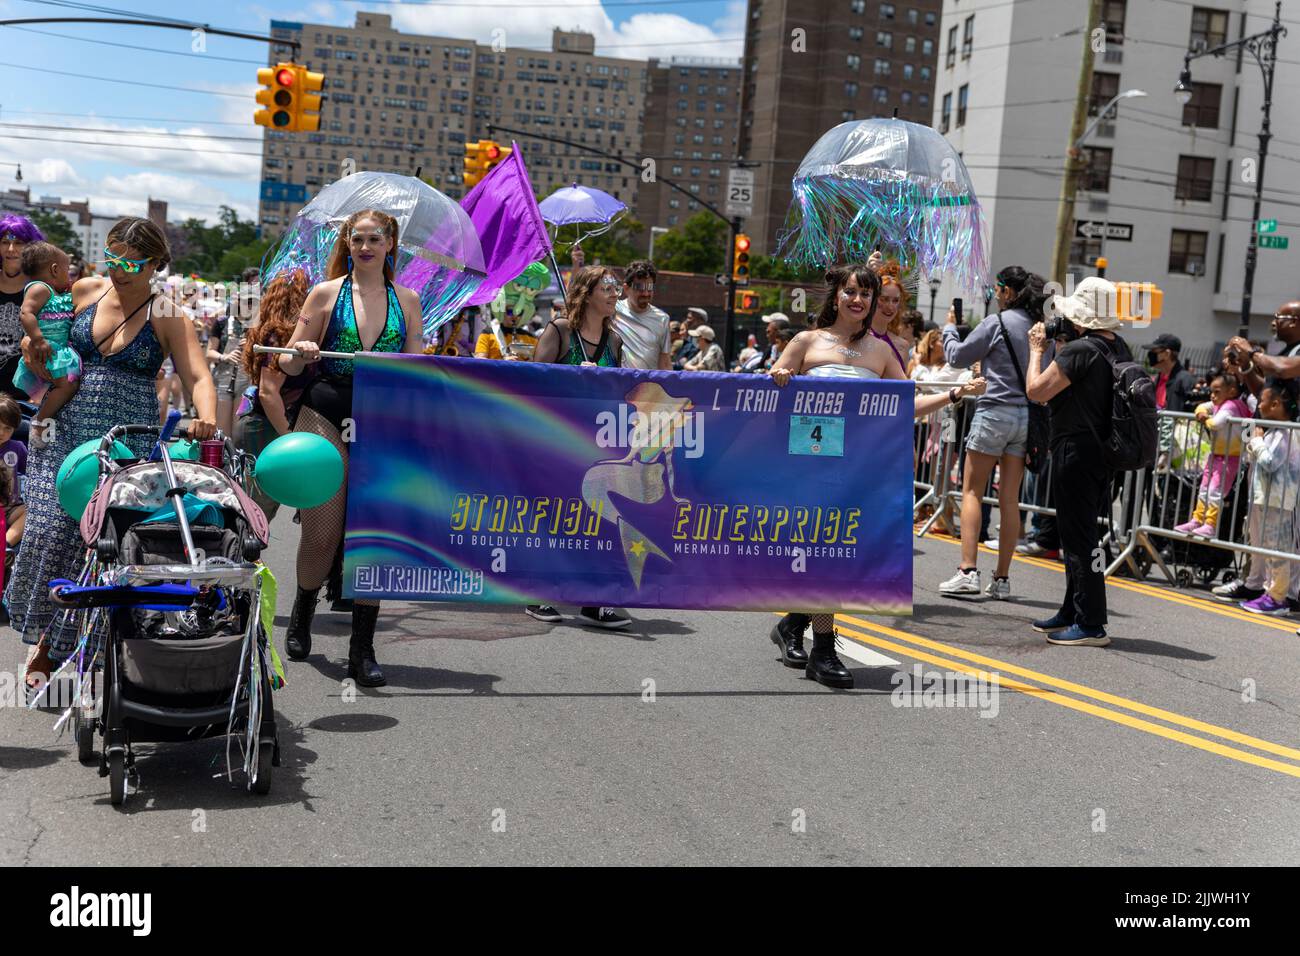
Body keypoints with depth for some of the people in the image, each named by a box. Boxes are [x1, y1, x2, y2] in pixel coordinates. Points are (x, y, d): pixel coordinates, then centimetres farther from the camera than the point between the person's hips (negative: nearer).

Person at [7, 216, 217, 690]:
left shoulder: (168, 316, -2)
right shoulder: (84, 291, 8)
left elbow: (198, 375, -12)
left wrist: (206, 418, -31)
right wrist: (36, 357, 1)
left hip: (129, 444, -3)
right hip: (66, 432, 3)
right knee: (49, 531, -6)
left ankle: (87, 653, 8)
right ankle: (42, 639, 12)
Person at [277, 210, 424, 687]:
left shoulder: (406, 300, 10)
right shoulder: (326, 293, 5)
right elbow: (288, 365, 7)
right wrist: (301, 353, -15)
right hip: (326, 417, -1)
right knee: (321, 533, -2)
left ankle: (362, 649, 3)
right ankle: (302, 613, 29)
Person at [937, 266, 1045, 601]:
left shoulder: (997, 322, -7)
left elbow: (958, 356, 2)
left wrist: (949, 327, 18)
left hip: (996, 410, -5)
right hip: (1028, 416, 6)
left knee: (972, 491, 1)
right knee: (1010, 499, 7)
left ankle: (968, 571, -9)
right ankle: (1002, 579, 9)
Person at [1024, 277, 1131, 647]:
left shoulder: (1079, 350, -19)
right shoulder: (1120, 349, 9)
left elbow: (1037, 391, -16)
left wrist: (1037, 349, -3)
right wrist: (1062, 344, 12)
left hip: (1076, 453, -9)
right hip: (1103, 453, 9)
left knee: (1078, 537, -4)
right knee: (1081, 534, 18)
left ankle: (1091, 625, -1)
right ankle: (1072, 612, 29)